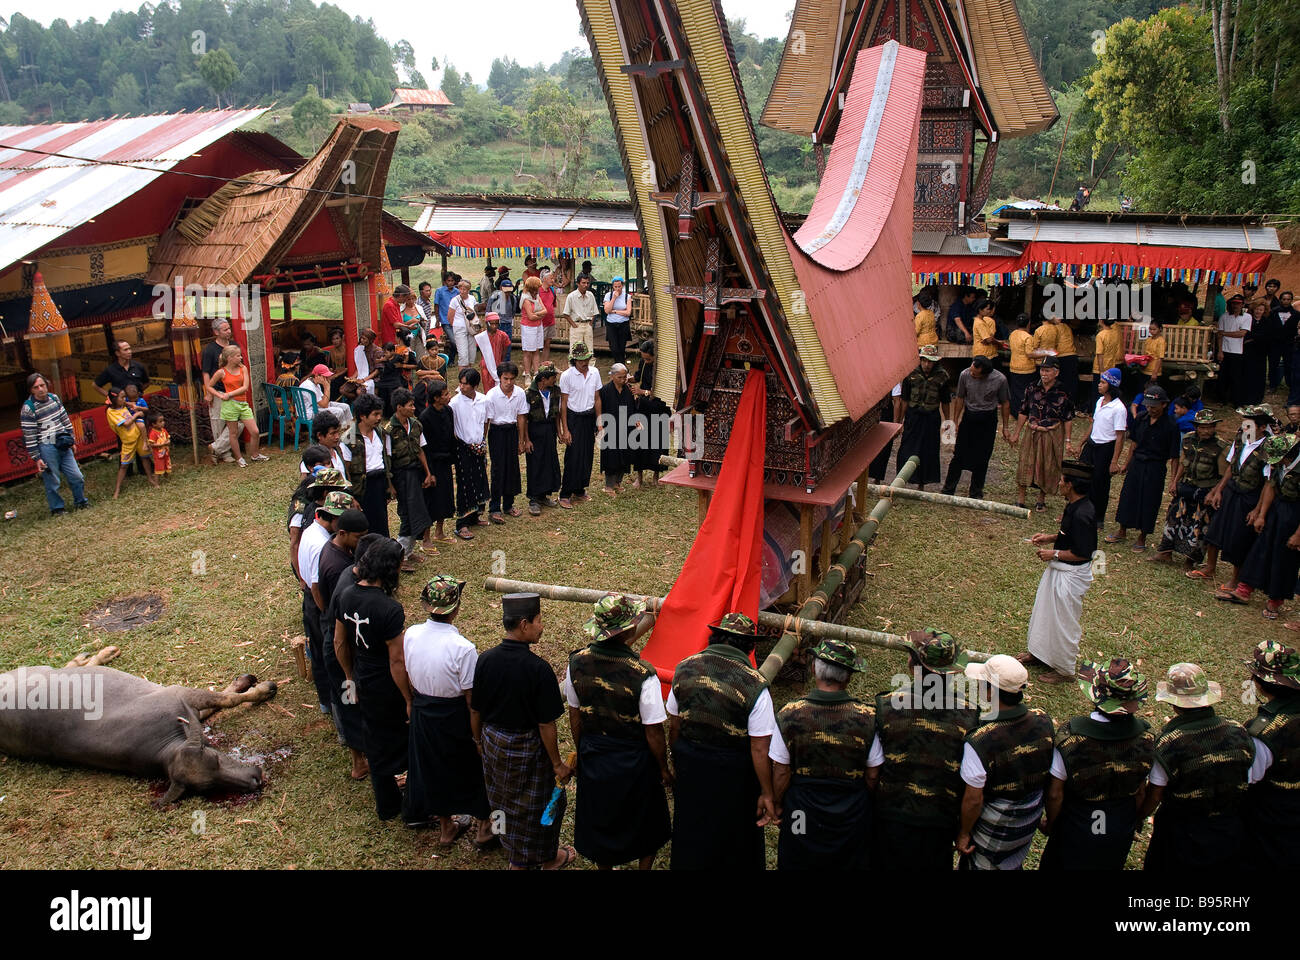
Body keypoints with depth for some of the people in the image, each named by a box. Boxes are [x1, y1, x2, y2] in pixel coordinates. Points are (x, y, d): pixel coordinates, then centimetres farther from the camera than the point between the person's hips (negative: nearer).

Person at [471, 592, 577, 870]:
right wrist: (557, 764, -9)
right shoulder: (538, 669, -27)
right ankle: (548, 858, 40)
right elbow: (546, 724, -21)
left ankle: (517, 860, 43)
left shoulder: (486, 660, -11)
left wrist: (480, 742, 17)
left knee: (506, 799, 25)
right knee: (538, 802, 18)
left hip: (493, 742, 5)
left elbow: (475, 711, -1)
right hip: (527, 748, -5)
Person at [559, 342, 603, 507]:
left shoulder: (595, 373, 2)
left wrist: (599, 421, 8)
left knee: (588, 456, 9)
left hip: (589, 417, 5)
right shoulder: (567, 376, -11)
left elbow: (597, 399, 10)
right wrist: (565, 430, -11)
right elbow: (563, 404, -9)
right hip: (574, 418, -5)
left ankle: (579, 491, 23)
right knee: (573, 457, -7)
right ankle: (565, 495, 2)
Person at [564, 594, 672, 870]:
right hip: (634, 763, -4)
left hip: (592, 757, 4)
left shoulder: (576, 663, -16)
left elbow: (574, 716, -1)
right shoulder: (643, 674, -29)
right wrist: (664, 769, -2)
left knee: (598, 819, 25)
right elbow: (654, 733, -19)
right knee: (645, 824, 23)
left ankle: (604, 864, 45)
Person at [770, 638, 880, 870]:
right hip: (853, 815, 1)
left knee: (798, 862, 20)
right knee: (850, 862, 21)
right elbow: (872, 775, -6)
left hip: (802, 812, 0)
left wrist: (778, 805, 7)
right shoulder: (867, 717, -15)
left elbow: (781, 772, -10)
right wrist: (864, 805, 12)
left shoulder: (789, 714, -18)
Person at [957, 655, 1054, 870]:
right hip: (1031, 820, 5)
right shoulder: (1043, 721, -17)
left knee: (981, 864, 20)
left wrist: (964, 833, -7)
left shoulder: (980, 742, -34)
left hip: (994, 829, -5)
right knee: (1012, 864, 30)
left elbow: (973, 800, -24)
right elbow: (1051, 774, -1)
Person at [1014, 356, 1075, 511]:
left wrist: (1067, 441, -5)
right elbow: (1023, 413, 8)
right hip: (1032, 433, 2)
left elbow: (1068, 419, -4)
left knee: (1048, 467, 7)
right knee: (1025, 464, 0)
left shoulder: (1063, 394, -9)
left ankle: (1042, 499, 25)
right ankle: (1020, 499, 9)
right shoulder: (1032, 389, -1)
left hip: (1053, 435, -2)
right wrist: (1017, 433, 9)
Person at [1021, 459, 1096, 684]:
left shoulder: (1082, 515, -30)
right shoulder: (1075, 506, 1)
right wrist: (1050, 537, 6)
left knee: (1063, 621, 6)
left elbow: (1083, 553, -27)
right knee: (1044, 611, 24)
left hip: (1071, 576, -10)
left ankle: (1064, 669, 24)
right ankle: (1038, 652, 43)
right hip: (1059, 570, 10)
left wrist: (1054, 554, -18)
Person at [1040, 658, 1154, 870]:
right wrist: (1135, 820, 15)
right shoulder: (1145, 736, -21)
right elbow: (1140, 791, -5)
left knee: (1058, 863, 23)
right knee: (1109, 865, 29)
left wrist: (1049, 822, 0)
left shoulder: (1070, 736, -32)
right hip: (1121, 831, 3)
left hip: (1076, 831, -3)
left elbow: (1055, 794, -20)